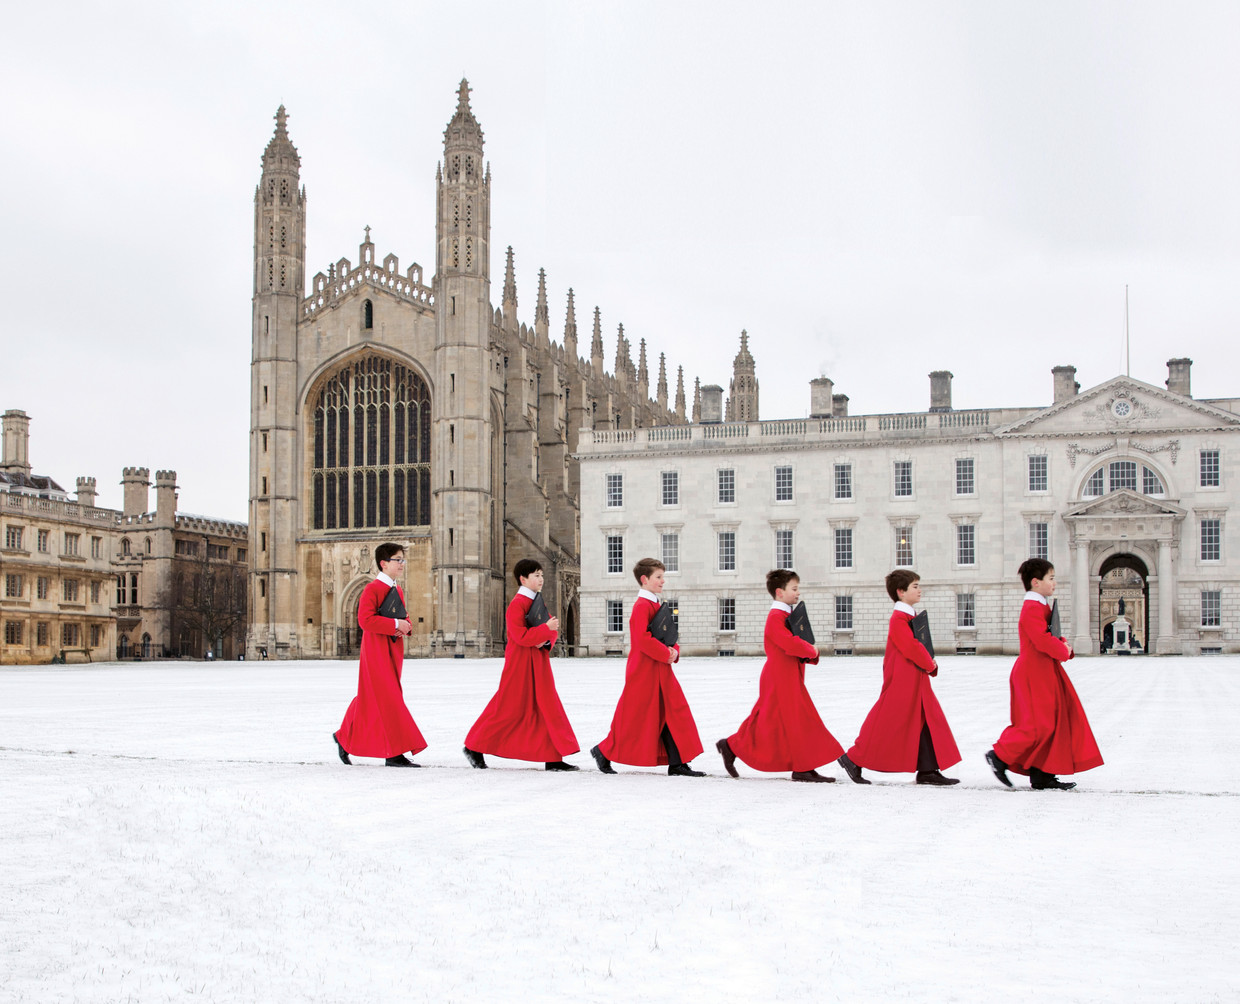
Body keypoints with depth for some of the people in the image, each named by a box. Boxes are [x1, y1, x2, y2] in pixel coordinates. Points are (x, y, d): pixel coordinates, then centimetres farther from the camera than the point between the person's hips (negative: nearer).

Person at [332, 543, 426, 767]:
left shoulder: (397, 590, 15)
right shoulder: (372, 589, -12)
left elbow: (403, 618, 22)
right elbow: (365, 620, -22)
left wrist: (405, 627, -1)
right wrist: (395, 624, -23)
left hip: (393, 652, 8)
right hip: (376, 652, -8)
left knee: (370, 699, 15)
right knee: (388, 700, -10)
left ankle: (344, 737, 30)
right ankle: (395, 753, -9)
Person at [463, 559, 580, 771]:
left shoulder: (537, 602, 15)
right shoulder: (517, 604, -13)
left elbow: (552, 629, 12)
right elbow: (521, 636, -22)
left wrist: (546, 640, -8)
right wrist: (546, 628, -23)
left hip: (538, 664, 9)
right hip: (520, 664, -9)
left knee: (548, 708, 4)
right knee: (508, 709, -2)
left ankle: (553, 759, 5)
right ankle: (474, 748, 12)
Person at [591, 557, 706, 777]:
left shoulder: (655, 606, 16)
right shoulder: (641, 606, -14)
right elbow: (643, 639, -24)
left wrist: (674, 651, 0)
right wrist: (665, 654, -19)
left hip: (660, 672, 10)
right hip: (643, 672, -9)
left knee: (672, 714, 5)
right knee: (634, 716, -2)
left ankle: (677, 765, 6)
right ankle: (604, 751, 15)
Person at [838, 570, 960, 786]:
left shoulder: (912, 616, 16)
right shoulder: (898, 619, -16)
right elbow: (911, 647, -23)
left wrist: (930, 663, 2)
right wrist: (930, 665, -9)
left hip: (916, 682, 10)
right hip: (900, 681, -10)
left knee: (929, 721, 7)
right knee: (887, 722, -4)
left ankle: (928, 770, 10)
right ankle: (853, 759, 7)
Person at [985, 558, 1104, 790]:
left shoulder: (1042, 607, 18)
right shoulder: (1032, 609, -16)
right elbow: (1042, 640, -26)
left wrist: (1063, 646, 3)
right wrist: (1063, 651, -11)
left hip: (1046, 673, 11)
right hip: (1033, 673, -11)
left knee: (1054, 723, 9)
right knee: (1038, 724, -10)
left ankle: (1042, 776, 12)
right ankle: (1000, 756, 2)